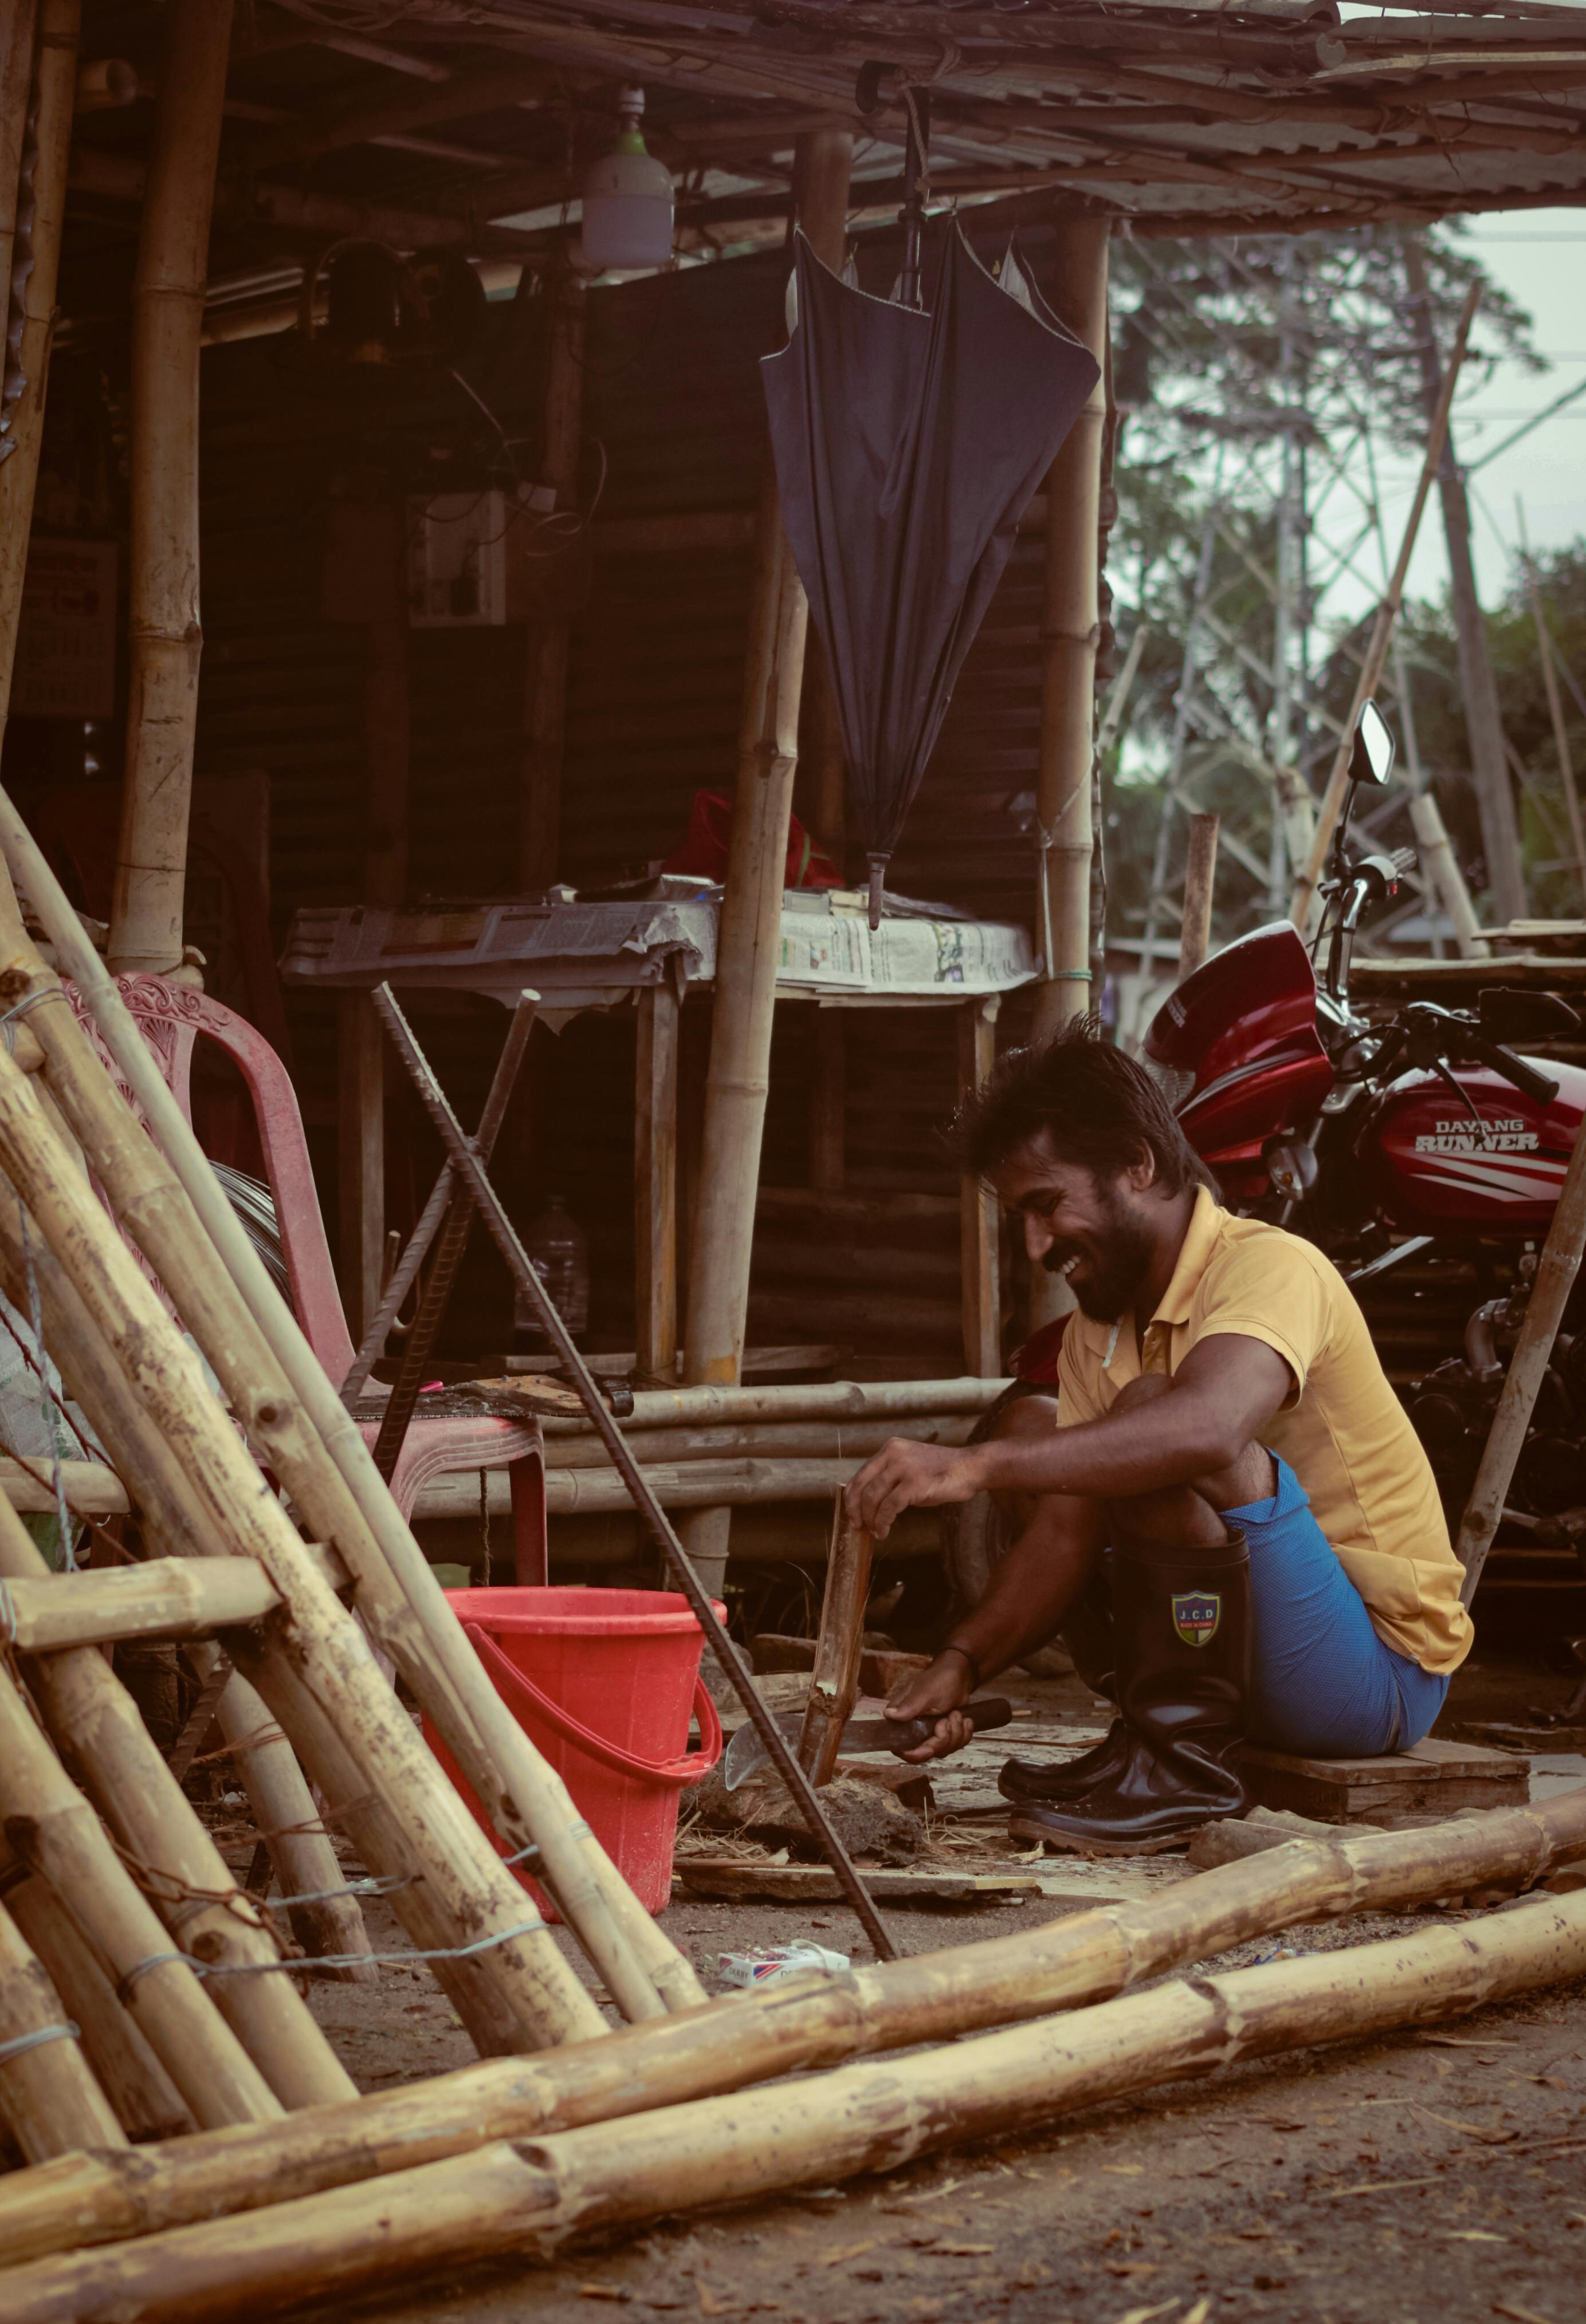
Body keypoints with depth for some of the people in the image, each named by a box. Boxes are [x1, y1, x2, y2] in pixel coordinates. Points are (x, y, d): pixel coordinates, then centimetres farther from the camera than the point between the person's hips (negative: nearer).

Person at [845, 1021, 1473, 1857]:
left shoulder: (1271, 1266, -19)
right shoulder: (1100, 1327, 9)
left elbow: (1209, 1427, -41)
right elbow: (1065, 1539, 2)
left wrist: (975, 1464, -46)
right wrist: (961, 1665, -14)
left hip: (1377, 1668, -9)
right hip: (1254, 1651, 9)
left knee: (1153, 1415, -28)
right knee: (1030, 1425, 10)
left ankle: (1187, 1758, -19)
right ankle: (1159, 1723, 2)